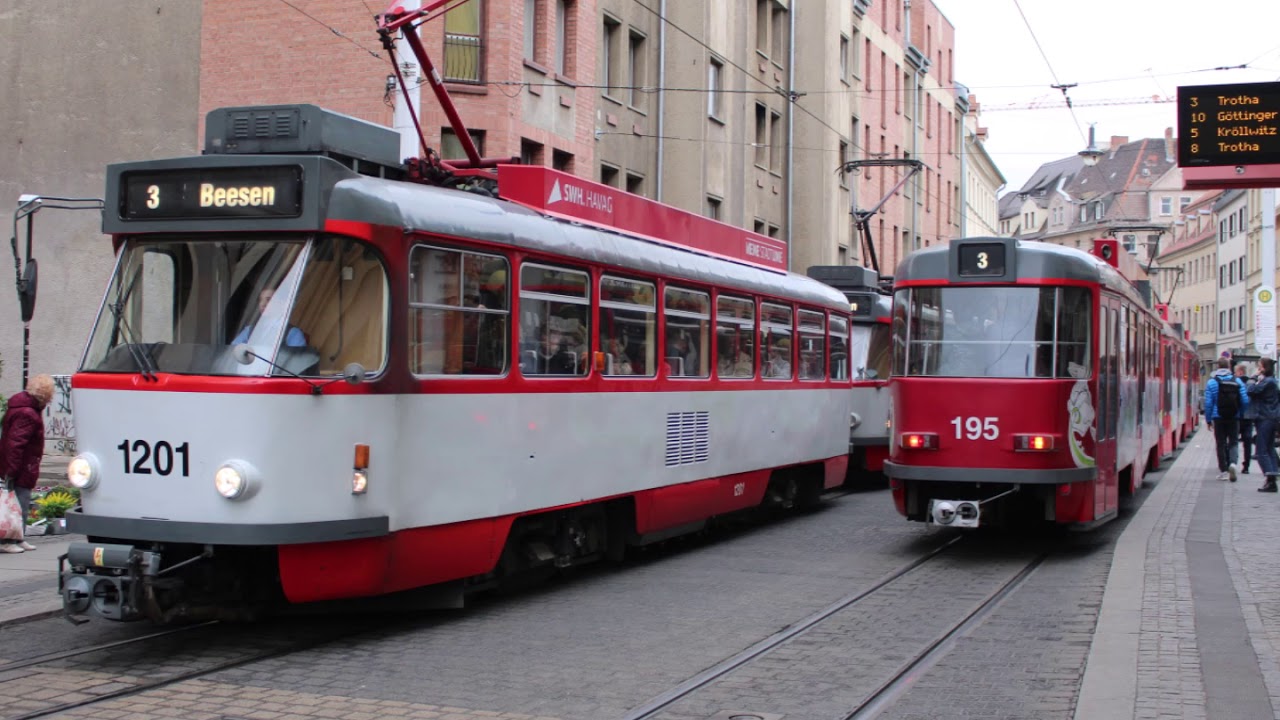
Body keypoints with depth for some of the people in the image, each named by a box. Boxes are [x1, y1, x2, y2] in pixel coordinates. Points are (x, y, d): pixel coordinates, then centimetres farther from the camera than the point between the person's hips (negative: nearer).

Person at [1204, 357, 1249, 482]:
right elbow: (1245, 401, -2)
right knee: (1233, 441, 9)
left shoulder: (1212, 382, -5)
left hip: (1218, 418, -1)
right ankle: (1232, 462, -17)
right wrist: (1241, 415, 14)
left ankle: (1223, 471, 8)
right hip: (1234, 417, 1)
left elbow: (1208, 403, -6)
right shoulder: (1237, 381, -1)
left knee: (1221, 444, 7)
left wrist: (1208, 420, 2)